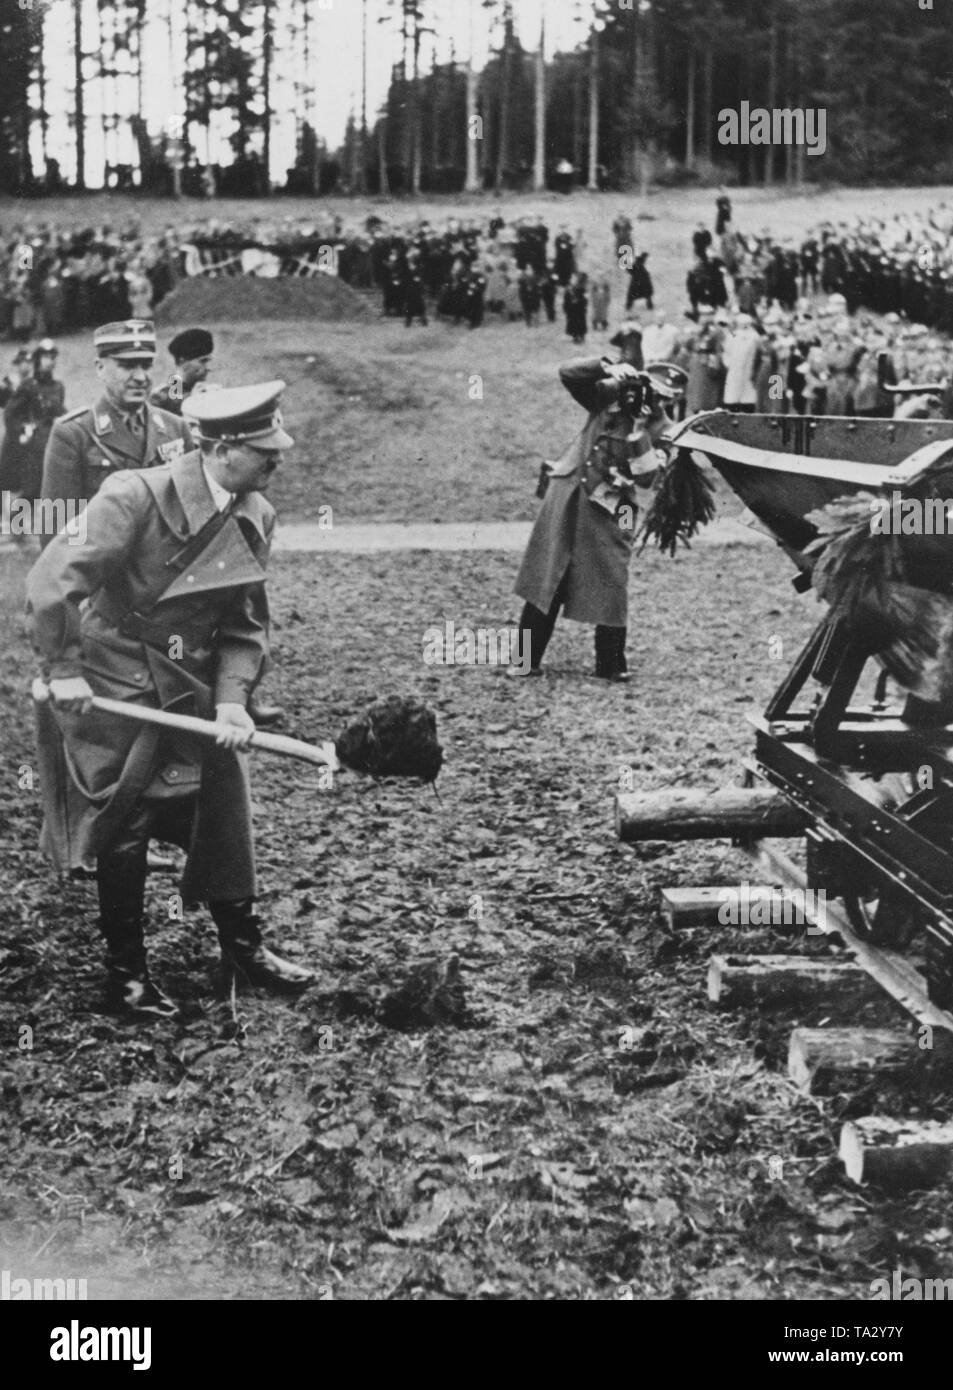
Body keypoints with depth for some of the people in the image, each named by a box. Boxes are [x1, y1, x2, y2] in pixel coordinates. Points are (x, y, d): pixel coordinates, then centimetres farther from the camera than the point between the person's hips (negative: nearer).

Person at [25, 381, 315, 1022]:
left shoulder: (257, 516, -2)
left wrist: (232, 699, -12)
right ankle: (127, 974, 16)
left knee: (226, 809, 11)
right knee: (123, 827, 2)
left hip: (194, 684, 6)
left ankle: (243, 947, 26)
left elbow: (245, 627, 2)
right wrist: (62, 670, -22)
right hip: (115, 684, -6)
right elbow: (53, 580, -22)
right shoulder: (138, 495, -22)